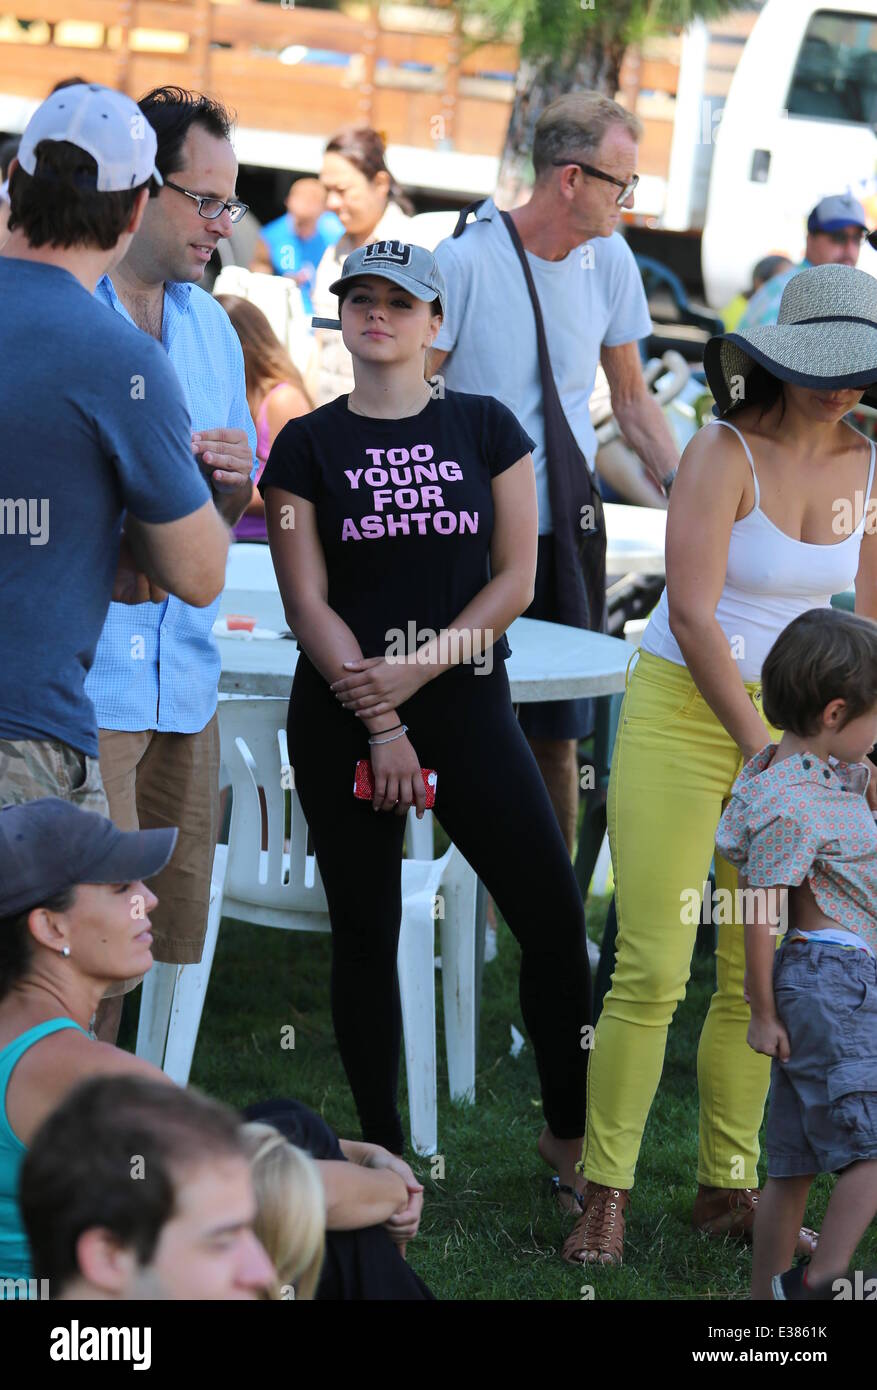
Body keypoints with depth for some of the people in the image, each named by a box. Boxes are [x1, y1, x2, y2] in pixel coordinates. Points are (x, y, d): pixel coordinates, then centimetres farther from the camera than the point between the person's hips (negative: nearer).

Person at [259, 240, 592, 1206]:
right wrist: (380, 727, -11)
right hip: (341, 718, 0)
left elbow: (515, 578, 0)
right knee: (366, 933, 4)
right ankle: (383, 1153, 13)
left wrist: (412, 670, -11)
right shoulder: (308, 445, 2)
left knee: (555, 919, -6)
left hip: (466, 703, 1)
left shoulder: (486, 429, 5)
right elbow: (308, 602, -3)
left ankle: (567, 1136, 10)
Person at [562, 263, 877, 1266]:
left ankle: (728, 1186, 20)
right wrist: (762, 750, -19)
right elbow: (693, 615, -17)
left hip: (792, 723, 5)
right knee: (651, 971, -7)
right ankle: (605, 1195, 1)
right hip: (682, 714, -5)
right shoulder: (723, 455, -13)